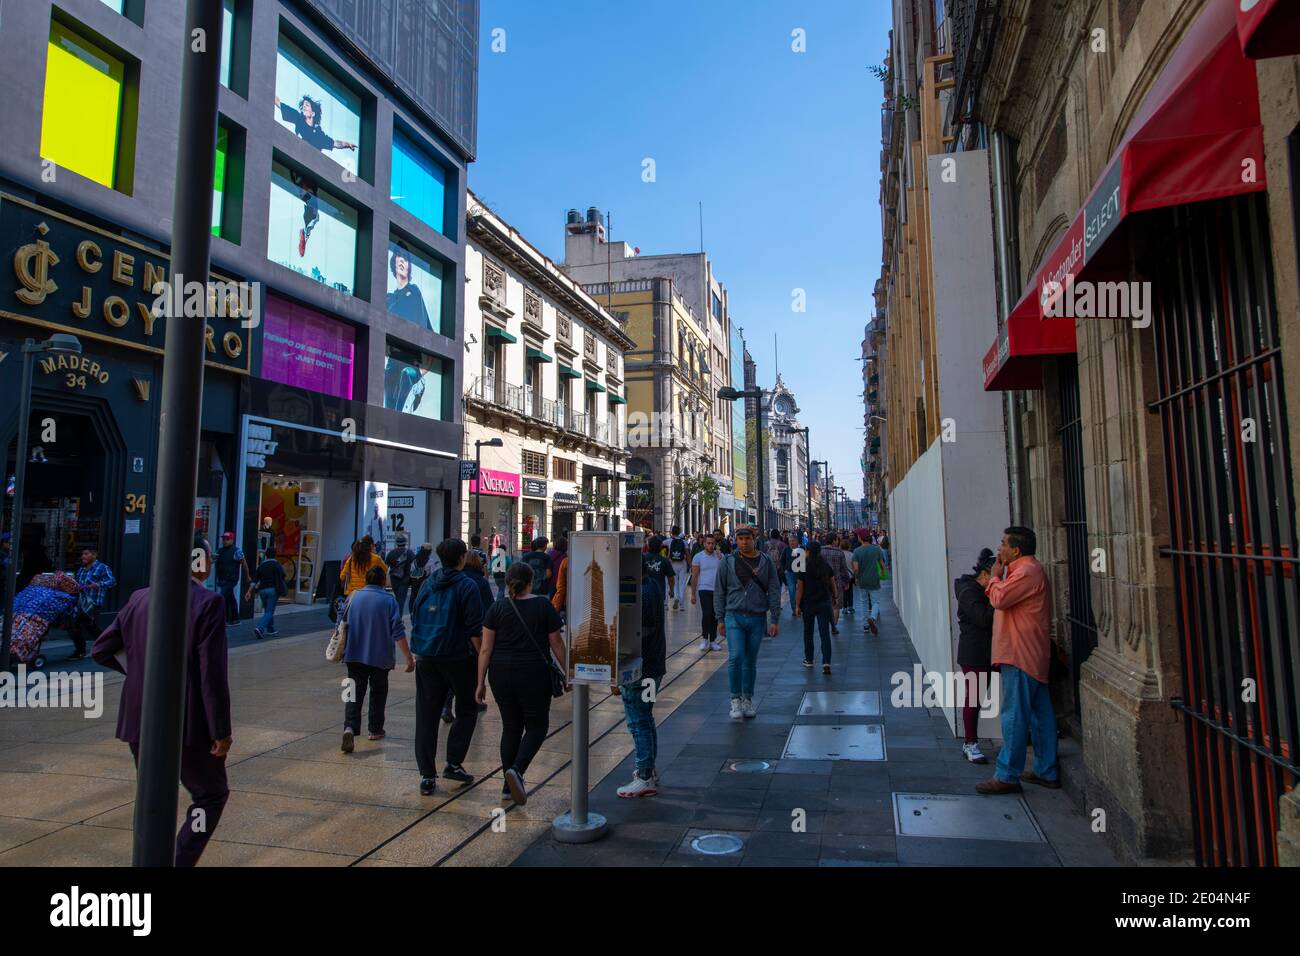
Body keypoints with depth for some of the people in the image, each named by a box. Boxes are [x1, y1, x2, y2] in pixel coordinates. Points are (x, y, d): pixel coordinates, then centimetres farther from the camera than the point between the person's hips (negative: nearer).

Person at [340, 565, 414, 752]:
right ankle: (375, 730, 23)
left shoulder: (353, 596, 3)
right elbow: (398, 632, -13)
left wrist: (341, 649, 29)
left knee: (355, 693, 3)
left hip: (354, 654, 2)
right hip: (380, 656, -2)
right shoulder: (389, 600, -8)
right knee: (378, 693, 15)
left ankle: (350, 727, -17)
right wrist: (409, 657, -11)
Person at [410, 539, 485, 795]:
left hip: (426, 658, 5)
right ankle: (453, 763, 4)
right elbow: (474, 629, -12)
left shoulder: (428, 584, 9)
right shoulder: (467, 586, -9)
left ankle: (427, 775, 10)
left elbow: (415, 620, 15)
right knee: (466, 711, 12)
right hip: (457, 658, -5)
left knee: (426, 716, 8)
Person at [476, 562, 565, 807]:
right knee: (537, 725, 11)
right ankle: (517, 770, -11)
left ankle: (509, 785, 20)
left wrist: (481, 683, 4)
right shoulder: (543, 606, -5)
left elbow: (486, 649, -2)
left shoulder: (497, 608, -1)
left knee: (510, 727, 15)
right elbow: (556, 644, -1)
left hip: (501, 675, 3)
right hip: (534, 676, -3)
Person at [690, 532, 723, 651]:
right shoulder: (698, 557, 0)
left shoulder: (720, 556, 7)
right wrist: (693, 594, -3)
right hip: (704, 589, -3)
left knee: (715, 616, 7)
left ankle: (713, 641, 16)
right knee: (707, 614, -14)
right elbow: (694, 577, 0)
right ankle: (704, 638, 2)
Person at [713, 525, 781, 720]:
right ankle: (736, 700, -1)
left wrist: (774, 620, 0)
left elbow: (774, 592, 5)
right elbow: (719, 592, 6)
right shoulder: (728, 563, 1)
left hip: (757, 618, 1)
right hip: (734, 616, -1)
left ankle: (748, 700, 22)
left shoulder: (766, 562, 3)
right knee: (735, 657, -13)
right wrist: (720, 618, 3)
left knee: (750, 661, 9)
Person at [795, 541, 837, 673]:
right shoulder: (826, 566, 0)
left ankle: (808, 660, 25)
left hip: (808, 604, -2)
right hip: (824, 603, 2)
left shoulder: (803, 568, -10)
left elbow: (799, 588, -10)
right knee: (825, 633, -1)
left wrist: (797, 605, -5)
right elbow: (833, 584, 7)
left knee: (808, 632, 15)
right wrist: (834, 596, 24)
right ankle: (826, 662, -12)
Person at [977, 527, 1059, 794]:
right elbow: (1004, 599, 20)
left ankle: (1007, 776, -1)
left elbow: (999, 599, -19)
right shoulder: (1030, 569, 18)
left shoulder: (1026, 572, -16)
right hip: (1033, 655, 11)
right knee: (1040, 713, 14)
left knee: (1014, 715, -6)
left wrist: (995, 576, -6)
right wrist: (998, 578, 8)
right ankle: (1046, 772, 22)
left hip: (1020, 654, -11)